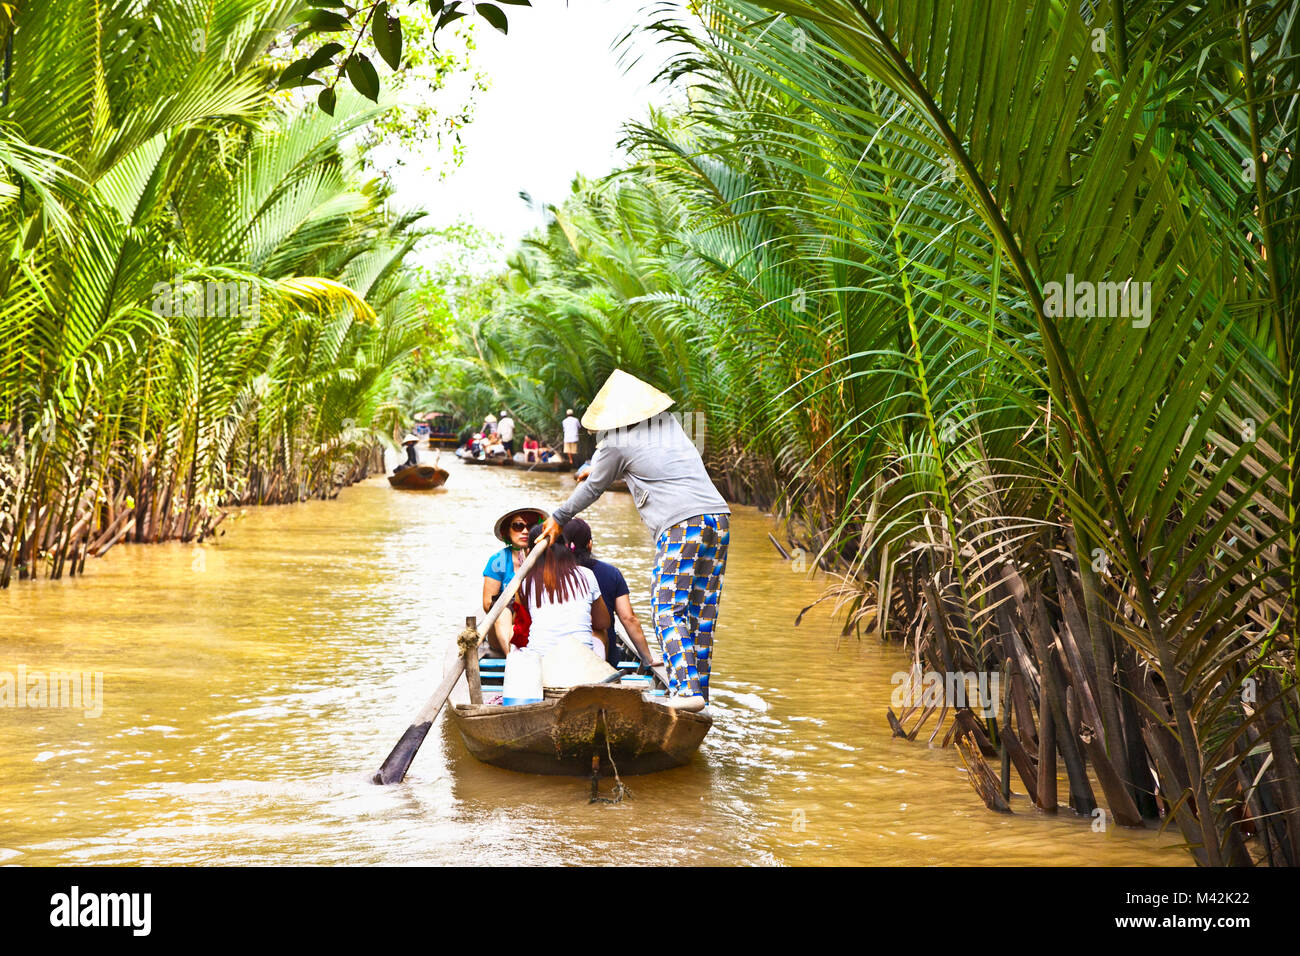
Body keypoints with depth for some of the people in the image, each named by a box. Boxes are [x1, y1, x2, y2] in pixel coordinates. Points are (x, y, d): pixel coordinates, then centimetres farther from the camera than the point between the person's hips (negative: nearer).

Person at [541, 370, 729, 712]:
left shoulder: (617, 443, 1)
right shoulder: (669, 424, 22)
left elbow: (593, 488, 14)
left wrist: (559, 518, 31)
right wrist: (597, 466, 53)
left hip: (681, 525, -7)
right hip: (719, 517, 7)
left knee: (668, 609, -7)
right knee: (701, 611, 10)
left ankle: (686, 688, -20)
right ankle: (699, 687, 13)